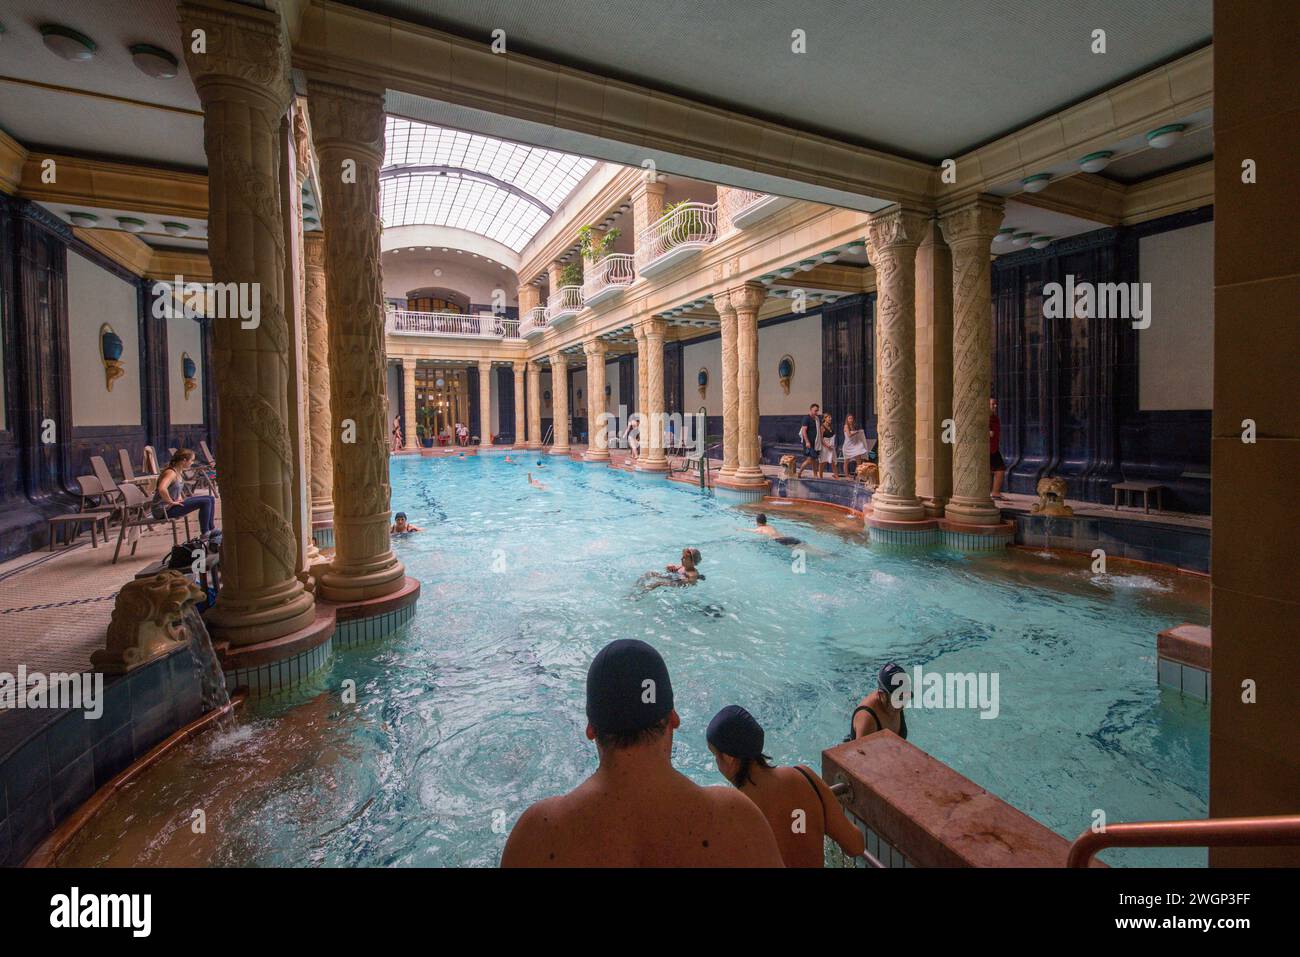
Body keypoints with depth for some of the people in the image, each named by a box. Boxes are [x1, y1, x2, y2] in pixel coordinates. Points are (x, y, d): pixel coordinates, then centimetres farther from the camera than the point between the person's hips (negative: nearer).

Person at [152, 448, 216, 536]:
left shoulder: (179, 472, 7)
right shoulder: (171, 473, -22)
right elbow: (162, 489, -40)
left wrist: (179, 498, 13)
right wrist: (171, 502, -27)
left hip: (173, 505, 10)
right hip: (164, 509, -10)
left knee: (210, 499, 9)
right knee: (205, 502, -18)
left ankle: (210, 530, 15)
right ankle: (205, 533, -7)